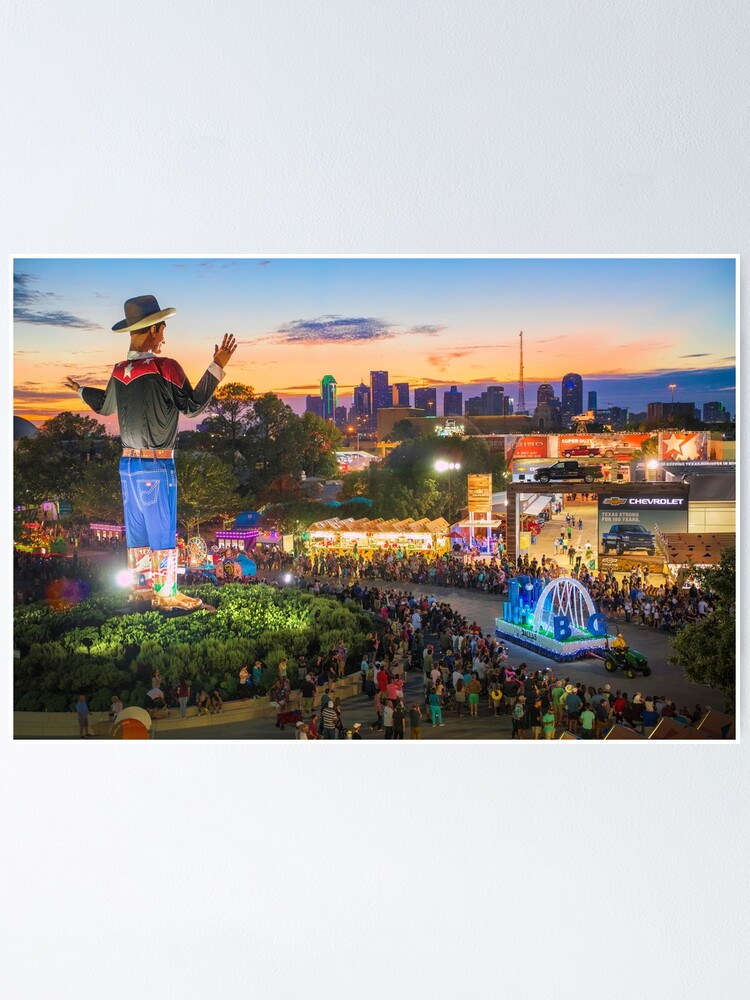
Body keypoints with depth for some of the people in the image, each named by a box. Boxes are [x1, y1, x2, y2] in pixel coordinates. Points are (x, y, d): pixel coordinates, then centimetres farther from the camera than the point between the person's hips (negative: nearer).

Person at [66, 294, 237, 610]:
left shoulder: (120, 370, 4)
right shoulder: (164, 367, -15)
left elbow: (106, 407, 20)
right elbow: (193, 407, -11)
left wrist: (81, 390, 40)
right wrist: (218, 367, -9)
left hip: (128, 462, 6)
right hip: (157, 464, -6)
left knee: (136, 528, 14)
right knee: (162, 529, 3)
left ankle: (141, 587, 24)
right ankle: (165, 593, 11)